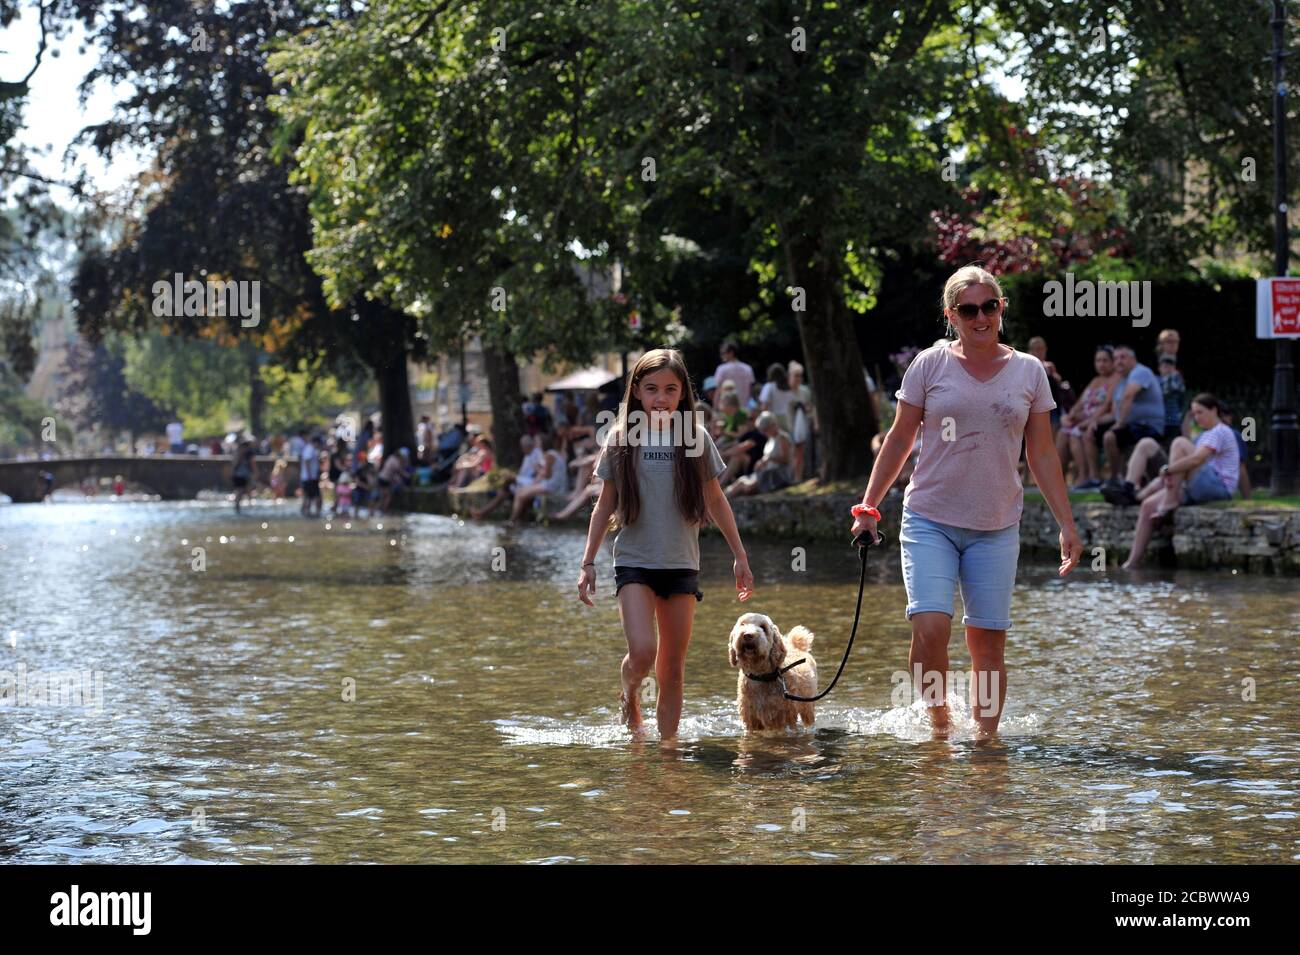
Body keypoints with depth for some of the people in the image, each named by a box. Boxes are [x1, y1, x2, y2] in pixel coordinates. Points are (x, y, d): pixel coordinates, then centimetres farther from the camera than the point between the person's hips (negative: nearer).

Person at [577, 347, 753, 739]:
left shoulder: (696, 438, 2)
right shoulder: (622, 439, 0)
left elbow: (717, 501, 11)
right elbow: (605, 505, 7)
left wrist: (740, 556, 12)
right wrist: (588, 563, 4)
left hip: (681, 564, 2)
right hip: (634, 562, -1)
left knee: (673, 669, 3)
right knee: (642, 652, -18)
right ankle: (628, 695, 14)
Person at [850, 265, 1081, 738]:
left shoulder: (1028, 371, 6)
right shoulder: (930, 364, 1)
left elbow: (1043, 455, 10)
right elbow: (900, 438, 8)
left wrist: (1067, 525, 6)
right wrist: (868, 506, 4)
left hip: (996, 526, 2)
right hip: (930, 519, -2)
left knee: (988, 642, 1)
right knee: (930, 627, -17)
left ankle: (986, 738, 12)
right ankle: (938, 721, 4)